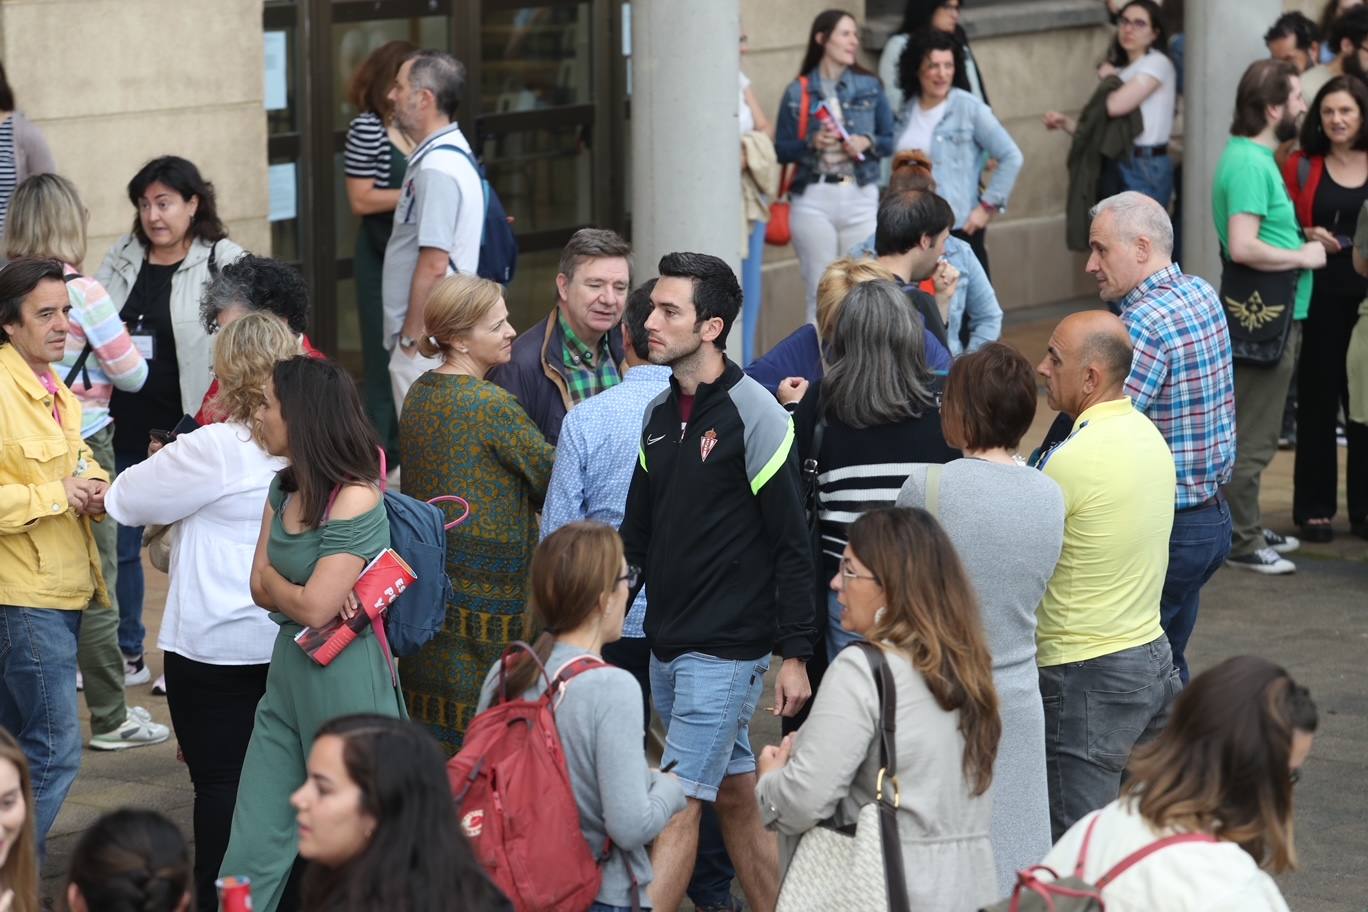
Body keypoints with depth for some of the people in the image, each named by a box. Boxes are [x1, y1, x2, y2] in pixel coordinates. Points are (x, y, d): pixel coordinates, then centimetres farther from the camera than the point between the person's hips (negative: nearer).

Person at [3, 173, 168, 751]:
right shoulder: (82, 292, -15)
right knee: (94, 587, 3)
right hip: (82, 446, -5)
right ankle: (110, 719, 10)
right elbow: (133, 375, -8)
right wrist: (136, 344, 13)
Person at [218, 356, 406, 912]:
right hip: (288, 671, 8)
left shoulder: (355, 500, -17)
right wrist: (296, 591, -15)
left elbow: (315, 608, -19)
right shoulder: (283, 490, 9)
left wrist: (272, 579, -1)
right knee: (254, 839, 7)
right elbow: (261, 588, 5)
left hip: (344, 678, -8)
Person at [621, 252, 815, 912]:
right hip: (666, 646, 7)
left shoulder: (754, 415, -12)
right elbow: (637, 530, 17)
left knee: (678, 804, -10)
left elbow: (791, 547, -12)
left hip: (726, 651, -7)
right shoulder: (659, 415, 10)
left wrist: (795, 655, -13)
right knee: (735, 797, 15)